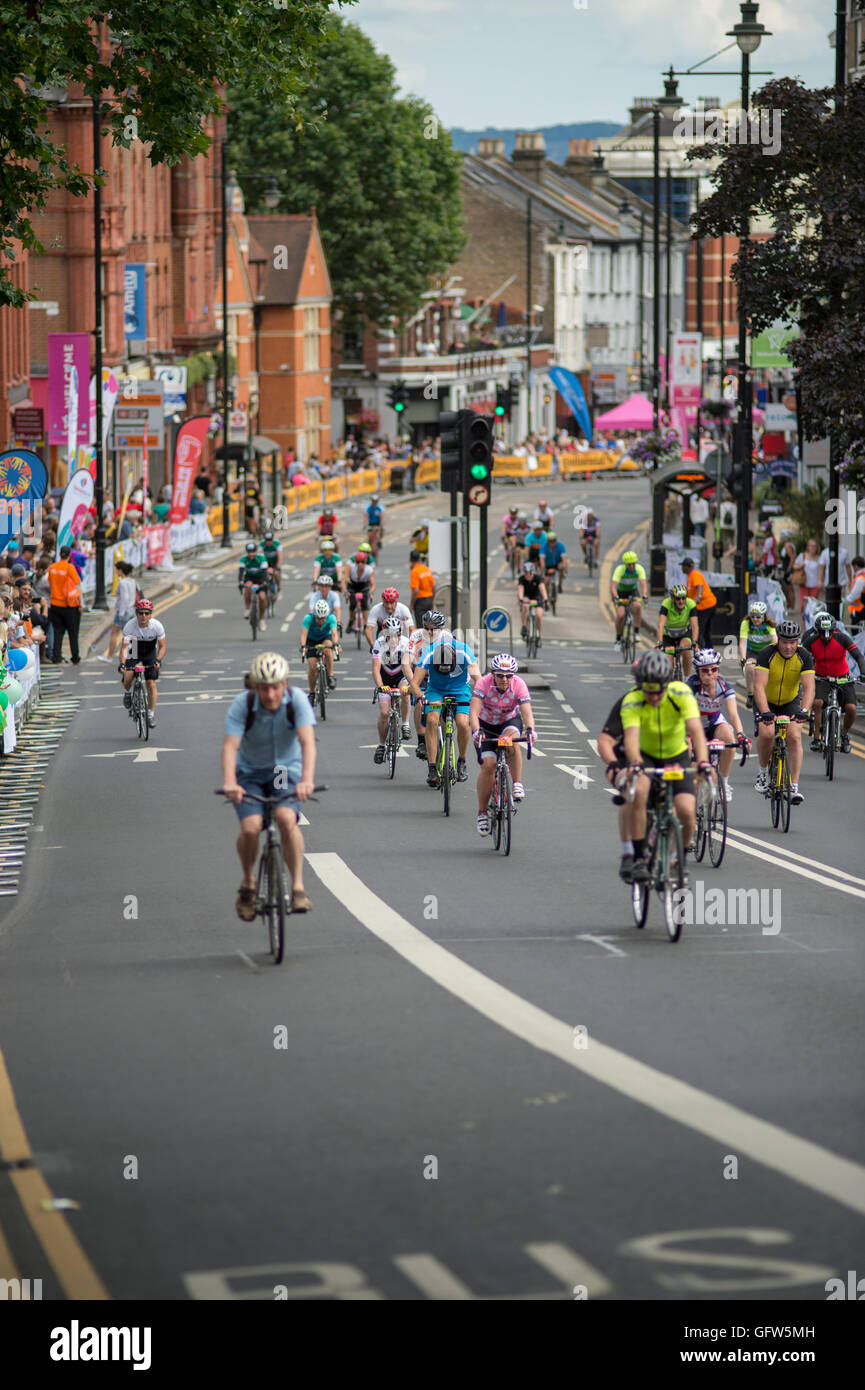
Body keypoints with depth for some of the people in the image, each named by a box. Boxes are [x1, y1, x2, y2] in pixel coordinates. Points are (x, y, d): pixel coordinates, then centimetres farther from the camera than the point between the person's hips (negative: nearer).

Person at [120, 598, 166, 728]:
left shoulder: (157, 626, -24)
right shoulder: (129, 626, -27)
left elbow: (162, 646, -15)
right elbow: (125, 647, -28)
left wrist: (158, 660, -32)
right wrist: (122, 664, -42)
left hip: (151, 656, 1)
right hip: (134, 655, -1)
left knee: (151, 684, -8)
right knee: (127, 677, -23)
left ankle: (151, 713, 9)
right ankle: (128, 693, 12)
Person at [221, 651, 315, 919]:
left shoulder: (296, 700, -19)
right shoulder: (242, 704, -19)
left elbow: (308, 742, -29)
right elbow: (230, 746, -29)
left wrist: (307, 780, -46)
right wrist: (229, 783, -46)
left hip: (287, 771, 0)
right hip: (250, 774, 0)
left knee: (286, 817, -30)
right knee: (250, 827, -24)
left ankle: (298, 887, -19)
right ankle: (248, 883, 4)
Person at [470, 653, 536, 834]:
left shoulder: (519, 685, -25)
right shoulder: (483, 683, -28)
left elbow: (527, 712, -35)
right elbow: (473, 712, -37)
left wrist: (530, 729, -55)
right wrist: (476, 731, -56)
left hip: (510, 721, 1)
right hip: (486, 724, 0)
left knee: (512, 742, -35)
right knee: (488, 764, -16)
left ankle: (517, 784, -18)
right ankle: (482, 813, -3)